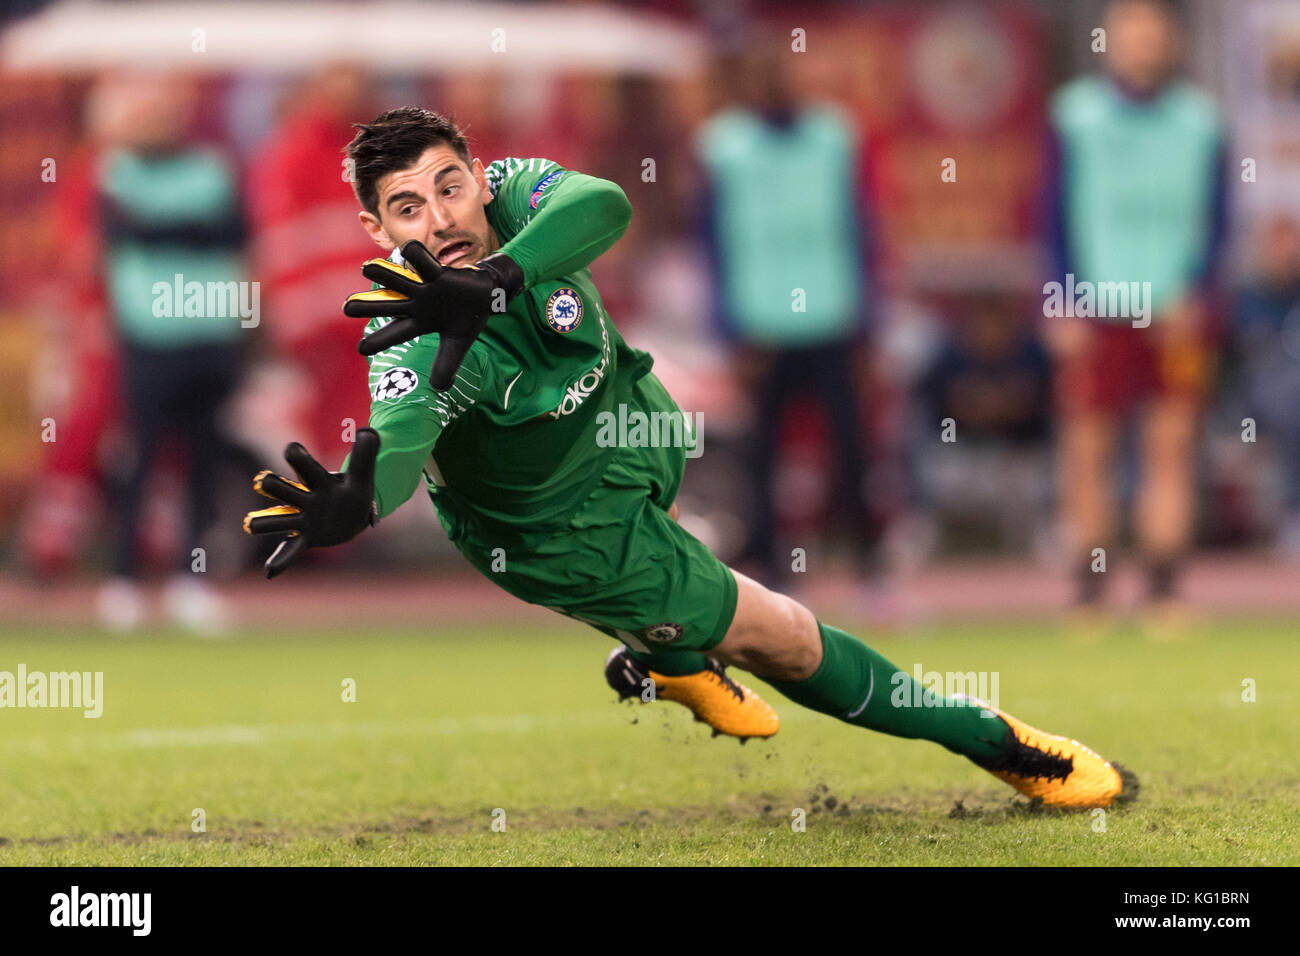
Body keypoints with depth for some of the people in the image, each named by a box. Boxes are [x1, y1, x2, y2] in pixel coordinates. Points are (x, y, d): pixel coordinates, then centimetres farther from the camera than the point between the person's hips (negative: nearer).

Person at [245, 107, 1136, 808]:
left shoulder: (516, 195, -25)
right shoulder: (419, 344, -38)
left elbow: (602, 204, -46)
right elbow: (394, 442, -55)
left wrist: (494, 278, -64)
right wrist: (354, 502, -79)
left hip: (631, 417, 4)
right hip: (568, 521, -4)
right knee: (781, 638, 5)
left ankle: (666, 657, 66)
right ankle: (988, 738, 20)